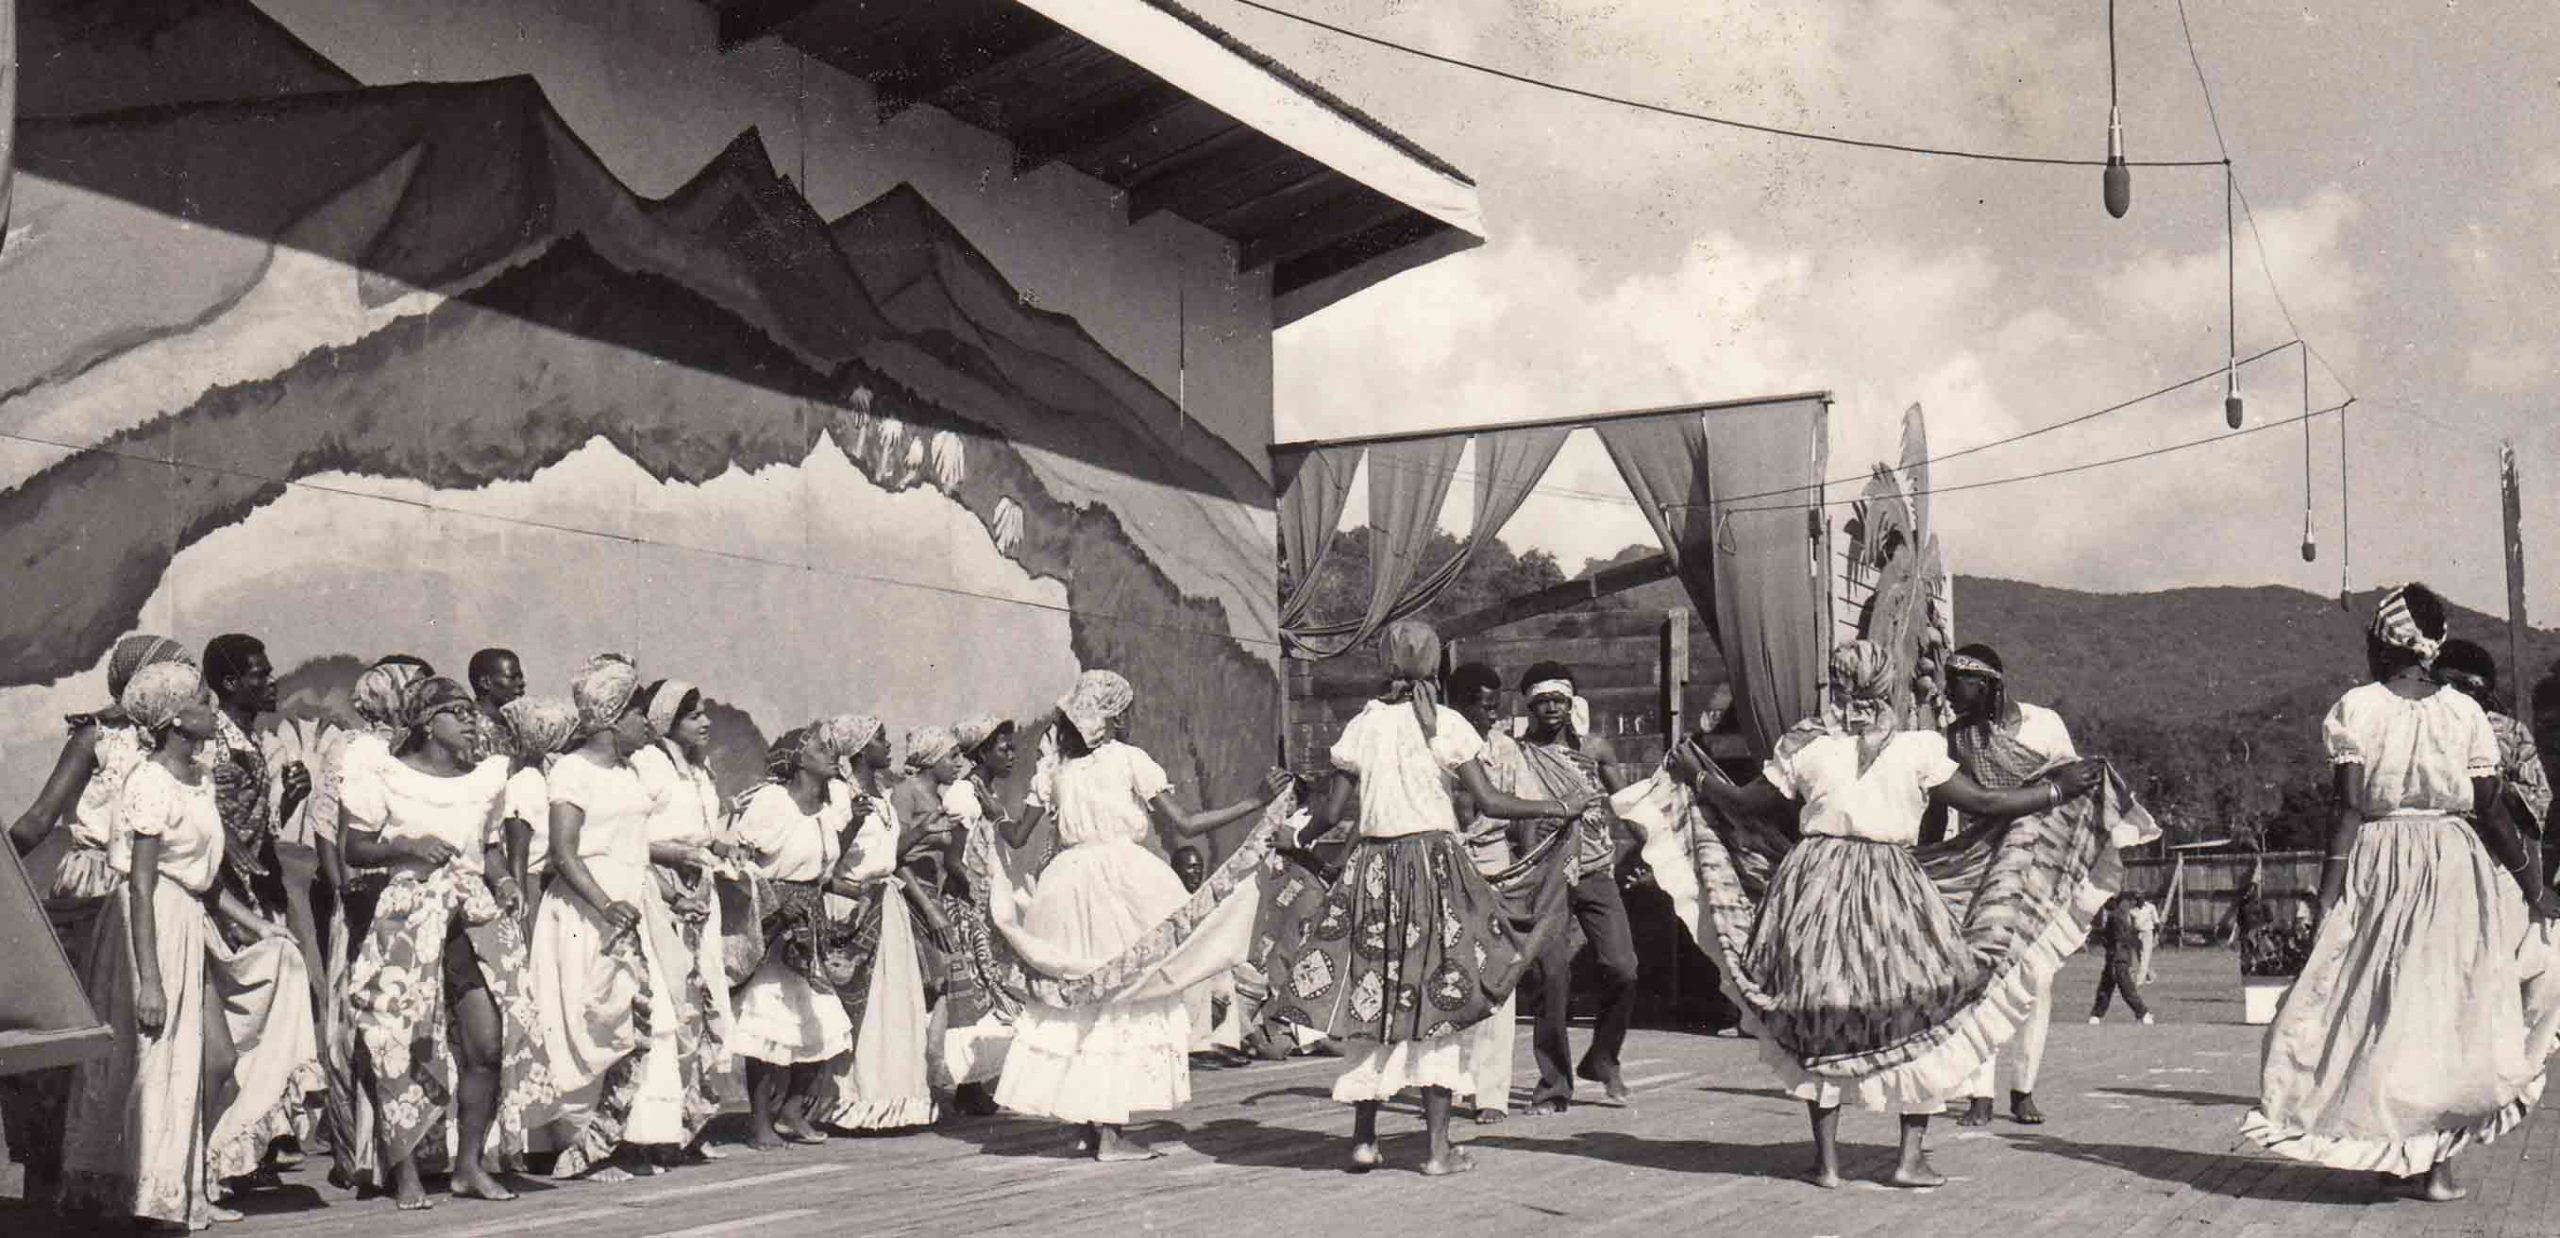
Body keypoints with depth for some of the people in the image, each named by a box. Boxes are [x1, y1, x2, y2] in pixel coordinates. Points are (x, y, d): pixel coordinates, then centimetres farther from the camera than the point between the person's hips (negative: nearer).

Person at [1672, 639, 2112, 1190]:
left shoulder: (1805, 748, 1)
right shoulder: (1917, 750, -3)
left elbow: (1746, 807, 9)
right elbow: (1985, 804, 0)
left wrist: (1697, 776, 26)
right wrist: (2059, 789, 12)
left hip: (1814, 887, 1)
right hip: (1892, 890, -1)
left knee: (1819, 1023, 12)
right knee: (1925, 1019, 12)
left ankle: (1827, 1159, 11)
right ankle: (1912, 1156, 5)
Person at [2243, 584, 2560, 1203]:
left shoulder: (2354, 709, -5)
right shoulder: (2465, 712, 1)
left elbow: (2348, 810, -9)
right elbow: (2492, 811, 0)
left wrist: (2328, 896, -6)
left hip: (2379, 863, -1)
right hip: (2458, 867, 1)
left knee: (2382, 1003, 8)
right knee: (2453, 1005, 9)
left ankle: (2399, 1158, 7)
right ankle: (2440, 1159, 8)